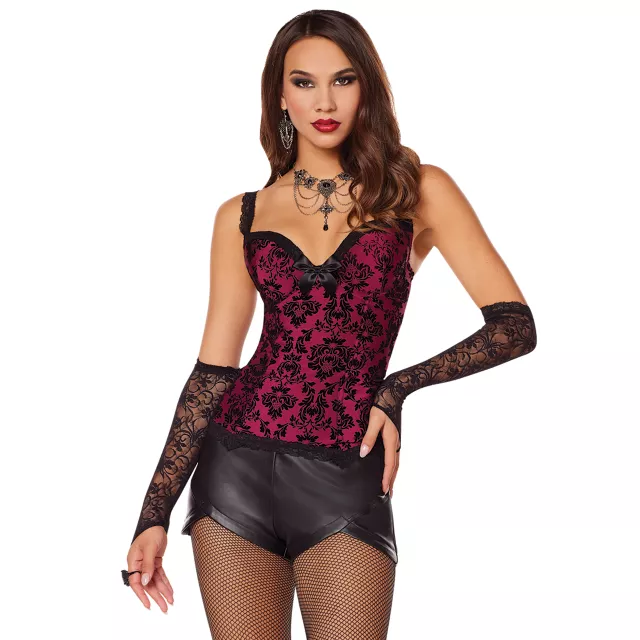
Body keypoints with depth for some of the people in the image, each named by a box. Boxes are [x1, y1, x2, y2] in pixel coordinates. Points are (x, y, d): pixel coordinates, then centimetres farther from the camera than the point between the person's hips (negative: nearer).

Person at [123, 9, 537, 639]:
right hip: (238, 467, 2)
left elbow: (516, 326, -1)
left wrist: (399, 387, -10)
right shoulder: (241, 216, 9)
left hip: (348, 482, -2)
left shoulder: (418, 191, 3)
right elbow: (213, 369, 8)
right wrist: (154, 514, 4)